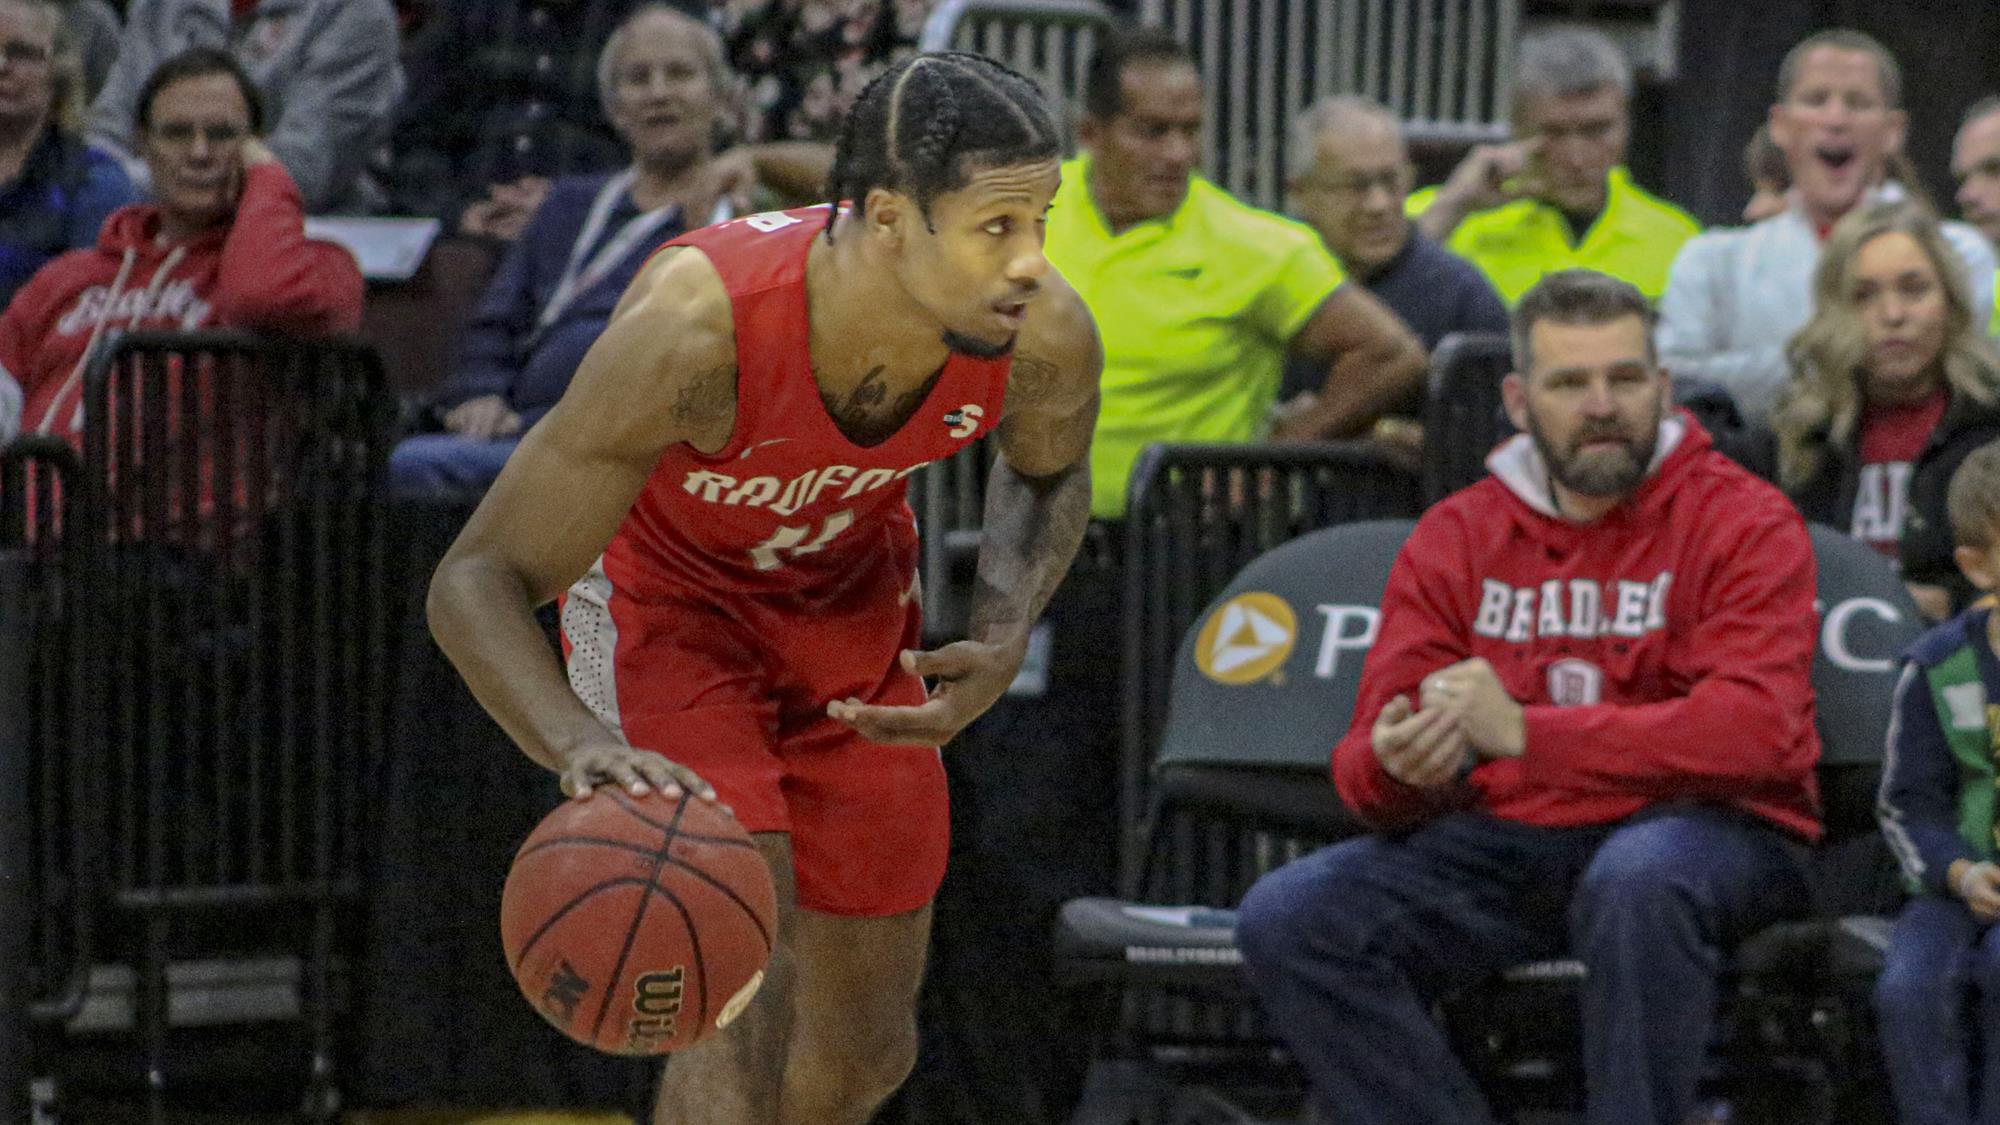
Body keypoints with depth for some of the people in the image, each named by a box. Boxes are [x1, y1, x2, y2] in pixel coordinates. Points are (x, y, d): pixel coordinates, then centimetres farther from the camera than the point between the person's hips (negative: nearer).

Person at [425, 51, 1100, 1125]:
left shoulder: (1046, 338, -27)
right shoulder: (693, 328, -40)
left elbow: (1047, 473, 1)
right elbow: (477, 578, -35)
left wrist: (1004, 638, -18)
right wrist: (581, 746, -53)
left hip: (851, 598, 5)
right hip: (664, 595, -5)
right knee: (743, 1001, -23)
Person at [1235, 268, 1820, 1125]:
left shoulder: (1745, 523, -4)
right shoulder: (1453, 538, 9)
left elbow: (1754, 731, -20)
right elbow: (1367, 761, 5)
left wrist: (1523, 734, -26)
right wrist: (1399, 769, -23)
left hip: (1708, 833, -4)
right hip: (1506, 845, 4)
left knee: (1639, 879, -40)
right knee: (1285, 919, -18)